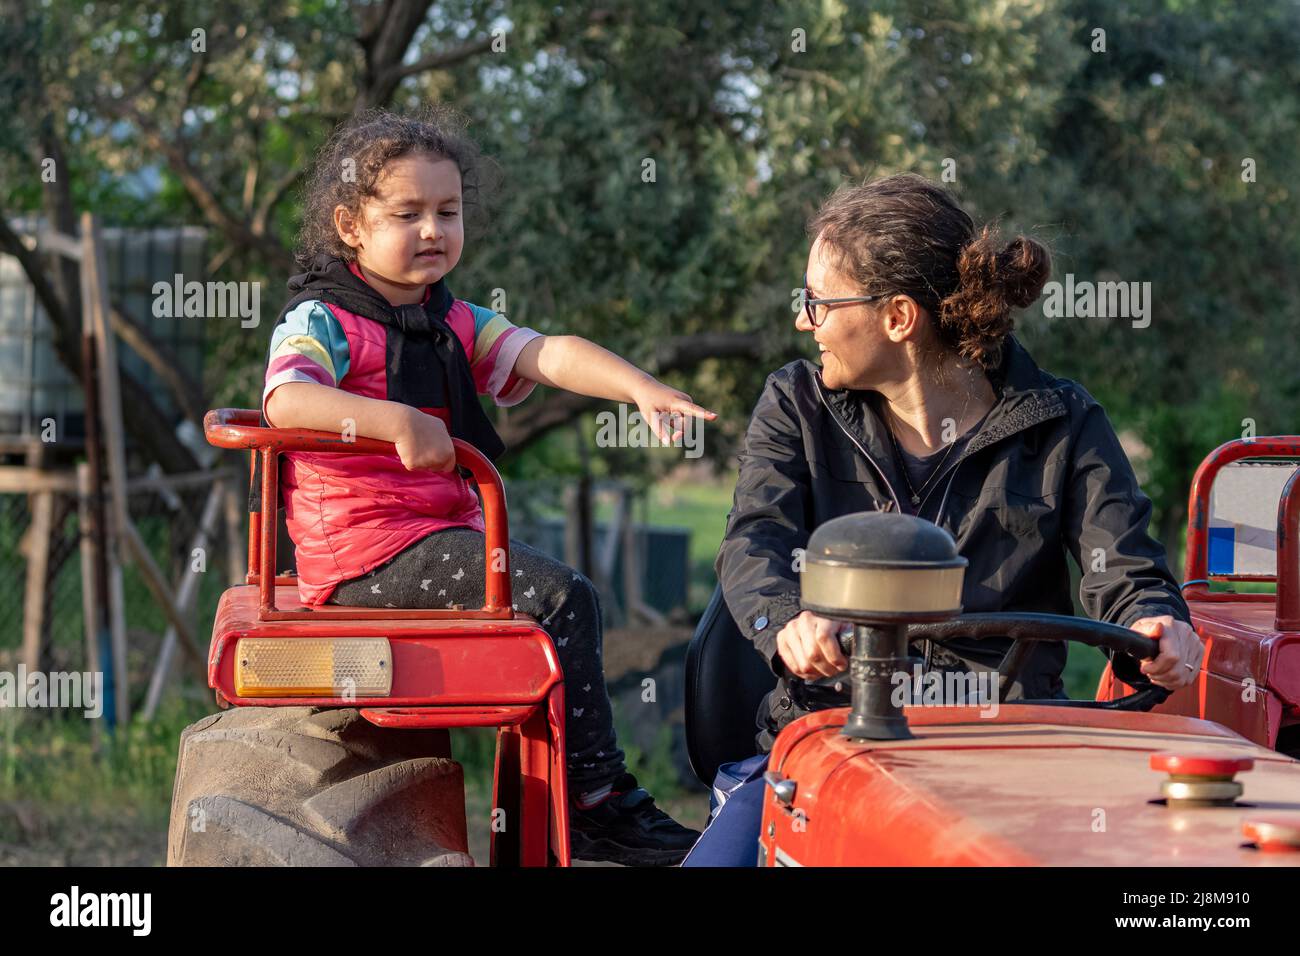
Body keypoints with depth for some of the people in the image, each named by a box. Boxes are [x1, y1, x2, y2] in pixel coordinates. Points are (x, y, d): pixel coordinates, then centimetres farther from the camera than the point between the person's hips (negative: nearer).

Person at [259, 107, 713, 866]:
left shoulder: (457, 324, 16)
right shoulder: (320, 320, -6)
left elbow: (549, 355, 1)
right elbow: (286, 401, -26)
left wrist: (640, 388, -17)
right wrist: (397, 421, -36)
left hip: (444, 534, 8)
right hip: (367, 552, -8)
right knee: (560, 596, -18)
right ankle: (599, 798, -12)